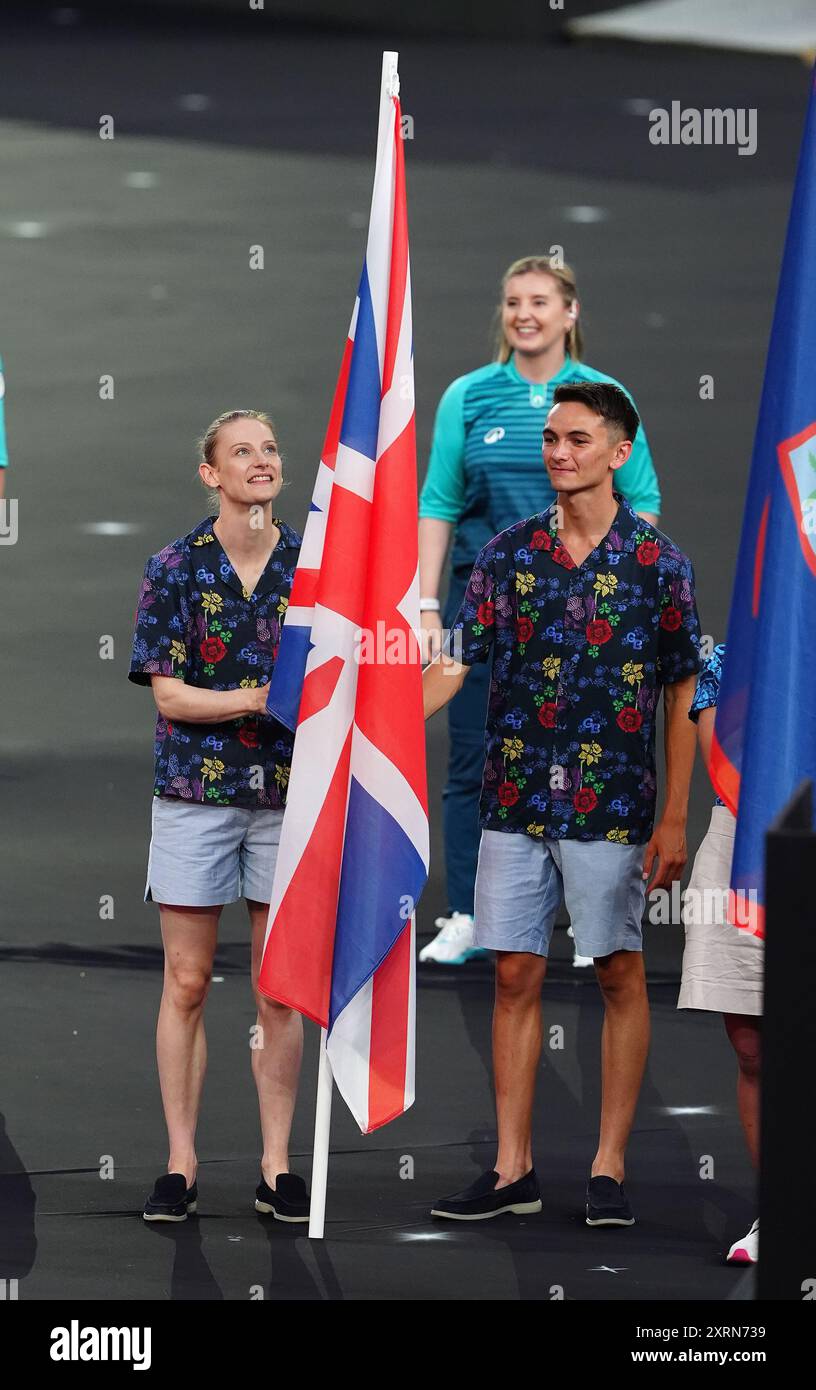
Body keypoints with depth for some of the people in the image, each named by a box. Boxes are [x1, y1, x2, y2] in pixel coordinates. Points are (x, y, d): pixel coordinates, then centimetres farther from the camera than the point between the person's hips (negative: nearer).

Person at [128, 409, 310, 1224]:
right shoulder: (176, 568, 0)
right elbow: (169, 697, -5)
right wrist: (262, 699, -18)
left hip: (289, 793, 1)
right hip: (196, 790, -1)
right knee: (187, 982, 0)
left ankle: (277, 1166, 9)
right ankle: (180, 1164, 6)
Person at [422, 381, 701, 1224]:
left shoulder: (657, 562, -2)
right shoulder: (509, 554, 5)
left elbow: (682, 695, 0)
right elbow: (456, 661, 1)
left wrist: (674, 818, -4)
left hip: (612, 806, -3)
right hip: (516, 801, 3)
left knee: (620, 975, 2)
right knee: (516, 975, 4)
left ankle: (608, 1171, 7)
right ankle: (513, 1170, 9)